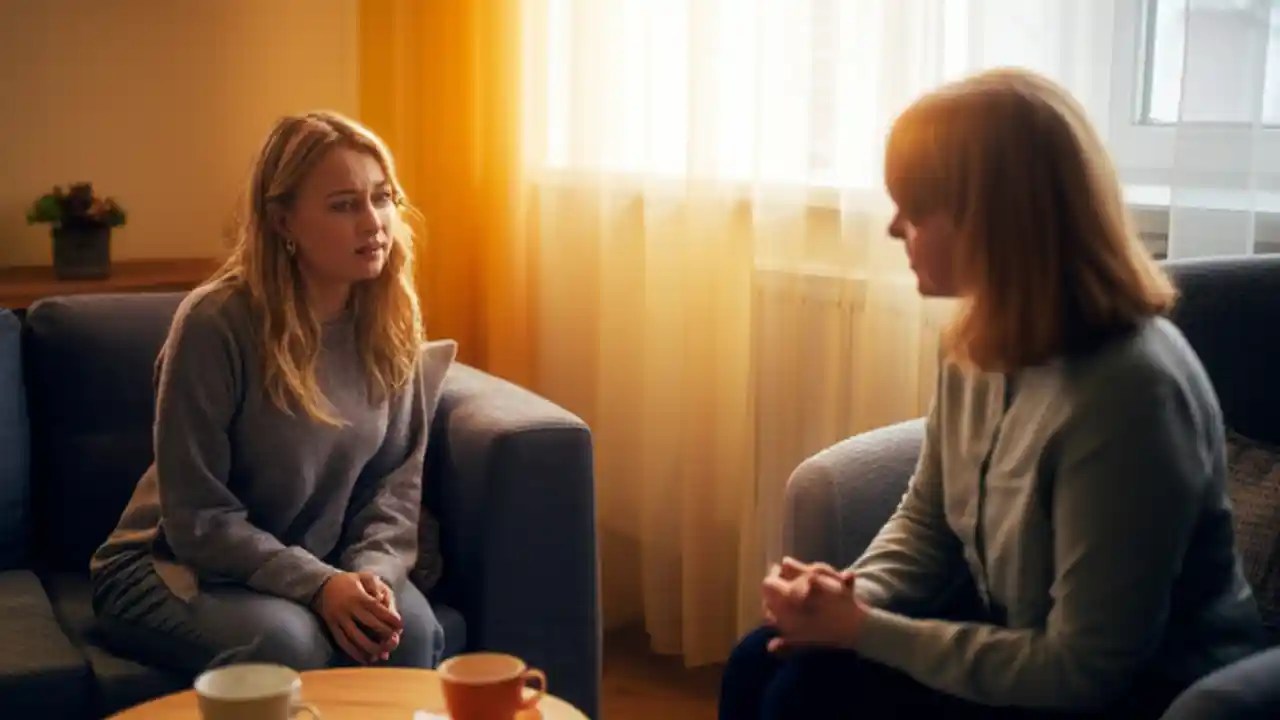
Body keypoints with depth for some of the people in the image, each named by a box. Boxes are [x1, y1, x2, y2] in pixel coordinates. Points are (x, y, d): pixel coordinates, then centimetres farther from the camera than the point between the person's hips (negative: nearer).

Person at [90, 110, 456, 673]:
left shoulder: (392, 321, -5)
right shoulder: (214, 323, -22)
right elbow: (196, 519, -18)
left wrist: (374, 569, -20)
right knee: (288, 640, -34)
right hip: (175, 569, -4)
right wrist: (319, 584, -28)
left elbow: (398, 478, -1)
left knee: (412, 628, -26)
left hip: (320, 567, 4)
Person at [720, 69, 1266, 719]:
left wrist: (863, 630, -22)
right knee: (761, 665, -3)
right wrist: (855, 597, -12)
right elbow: (926, 519, 9)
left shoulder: (1125, 392, -31)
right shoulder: (984, 339, -5)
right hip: (1017, 636, 8)